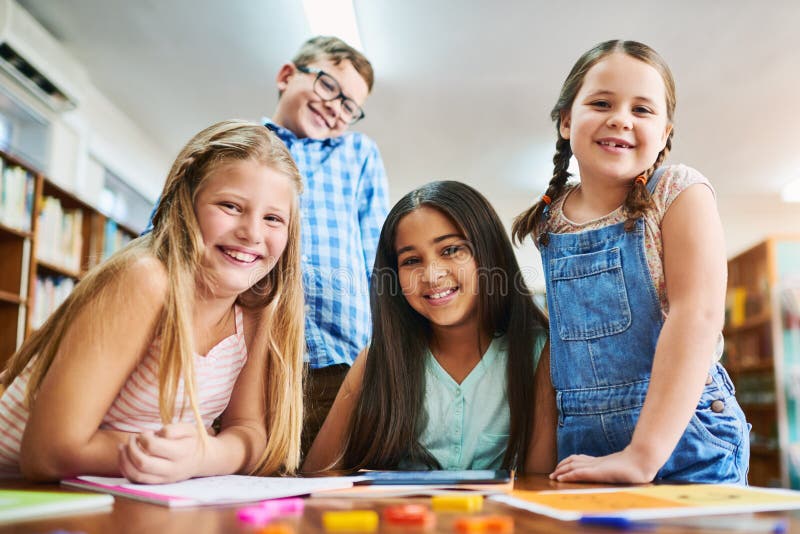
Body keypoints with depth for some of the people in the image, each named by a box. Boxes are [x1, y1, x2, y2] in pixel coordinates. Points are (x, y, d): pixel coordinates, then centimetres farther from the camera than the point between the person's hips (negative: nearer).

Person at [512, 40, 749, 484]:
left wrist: (643, 453, -24)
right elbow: (556, 336, 9)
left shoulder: (680, 195, -6)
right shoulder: (548, 223, 5)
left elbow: (697, 315, -17)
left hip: (683, 445, -3)